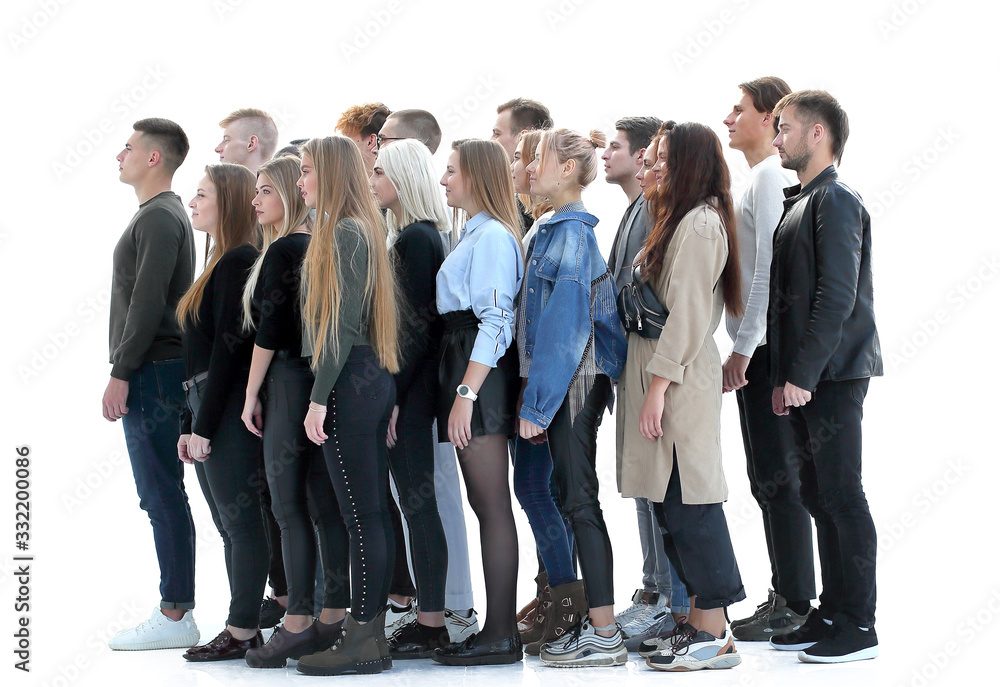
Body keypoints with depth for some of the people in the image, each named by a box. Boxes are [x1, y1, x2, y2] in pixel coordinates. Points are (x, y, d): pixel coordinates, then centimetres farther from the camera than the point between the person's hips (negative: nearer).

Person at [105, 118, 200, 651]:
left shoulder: (160, 218, -12)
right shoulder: (159, 215, 19)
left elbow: (148, 304, -19)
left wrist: (120, 375, -19)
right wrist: (125, 372, 21)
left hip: (152, 372, -10)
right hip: (152, 372, 10)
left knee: (163, 497, -8)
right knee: (162, 497, 10)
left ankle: (175, 617, -5)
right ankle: (175, 610, 14)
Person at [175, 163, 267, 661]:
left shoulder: (239, 261, -11)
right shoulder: (221, 262, 19)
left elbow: (230, 346, -17)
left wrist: (206, 424, -17)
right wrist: (189, 424, 19)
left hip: (229, 411, -10)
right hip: (210, 409, 10)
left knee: (241, 520, -5)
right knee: (232, 525, 10)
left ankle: (242, 632, -2)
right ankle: (243, 629, 13)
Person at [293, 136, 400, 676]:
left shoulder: (343, 235, -12)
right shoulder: (362, 230, 16)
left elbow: (342, 324, -17)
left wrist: (319, 398, -17)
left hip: (349, 385, -10)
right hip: (374, 379, 10)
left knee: (360, 515, -7)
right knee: (373, 514, 10)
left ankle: (362, 643, -3)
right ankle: (372, 630, 15)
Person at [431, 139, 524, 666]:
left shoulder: (492, 236, -12)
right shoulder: (474, 233, 19)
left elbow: (495, 320, -18)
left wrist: (466, 394, -22)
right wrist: (460, 390, 14)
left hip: (480, 366, -11)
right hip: (462, 362, 11)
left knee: (493, 505, -7)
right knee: (485, 503, 12)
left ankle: (500, 636, -4)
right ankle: (497, 627, 17)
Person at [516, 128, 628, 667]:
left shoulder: (571, 233, -13)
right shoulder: (556, 230, 15)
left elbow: (565, 322, -19)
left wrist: (537, 402, -19)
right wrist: (537, 397, 15)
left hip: (573, 381, -9)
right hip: (567, 384, 9)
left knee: (579, 501, -7)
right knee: (573, 498, 12)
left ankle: (604, 636, -4)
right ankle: (588, 617, 18)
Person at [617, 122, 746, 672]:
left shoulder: (698, 224, -13)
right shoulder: (683, 220, 18)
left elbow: (685, 315, -18)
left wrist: (659, 385, -19)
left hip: (681, 381, -10)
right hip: (668, 378, 10)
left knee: (688, 502, -7)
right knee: (672, 503, 11)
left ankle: (715, 633, -3)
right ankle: (701, 621, 16)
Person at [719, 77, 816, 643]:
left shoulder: (771, 176, -12)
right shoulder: (763, 176, 18)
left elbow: (769, 269, -19)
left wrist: (744, 348, -18)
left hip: (765, 347, -10)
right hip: (758, 347, 10)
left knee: (777, 478, -7)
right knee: (769, 478, 13)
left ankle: (795, 606, -2)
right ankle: (786, 596, 19)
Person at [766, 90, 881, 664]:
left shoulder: (836, 202, -11)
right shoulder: (801, 203, 19)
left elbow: (836, 298, -18)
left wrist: (803, 375, -19)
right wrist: (784, 377, 15)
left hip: (832, 377, -9)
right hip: (806, 379, 9)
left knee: (843, 498, -6)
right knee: (820, 498, 12)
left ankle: (859, 627, -1)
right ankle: (832, 616, 18)